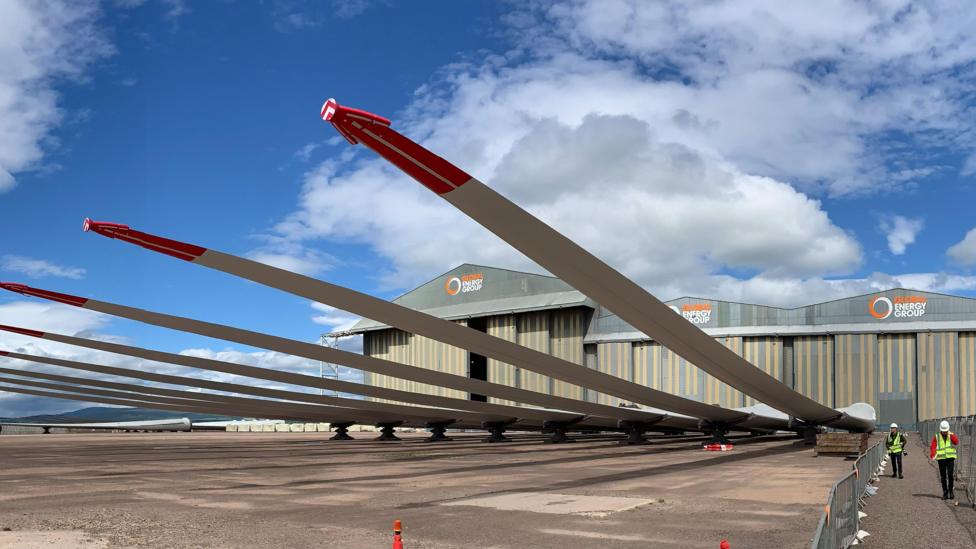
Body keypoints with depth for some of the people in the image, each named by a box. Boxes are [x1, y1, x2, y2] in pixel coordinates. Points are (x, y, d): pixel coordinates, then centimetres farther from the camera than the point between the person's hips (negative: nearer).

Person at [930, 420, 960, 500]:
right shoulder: (936, 437, 5)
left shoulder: (952, 435, 7)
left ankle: (950, 491, 4)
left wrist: (951, 435, -18)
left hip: (950, 457, -1)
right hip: (941, 458, 1)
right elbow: (933, 447, -2)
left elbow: (956, 442, -10)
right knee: (943, 476, 2)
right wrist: (932, 456, -17)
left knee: (950, 475, -10)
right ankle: (945, 492, 10)